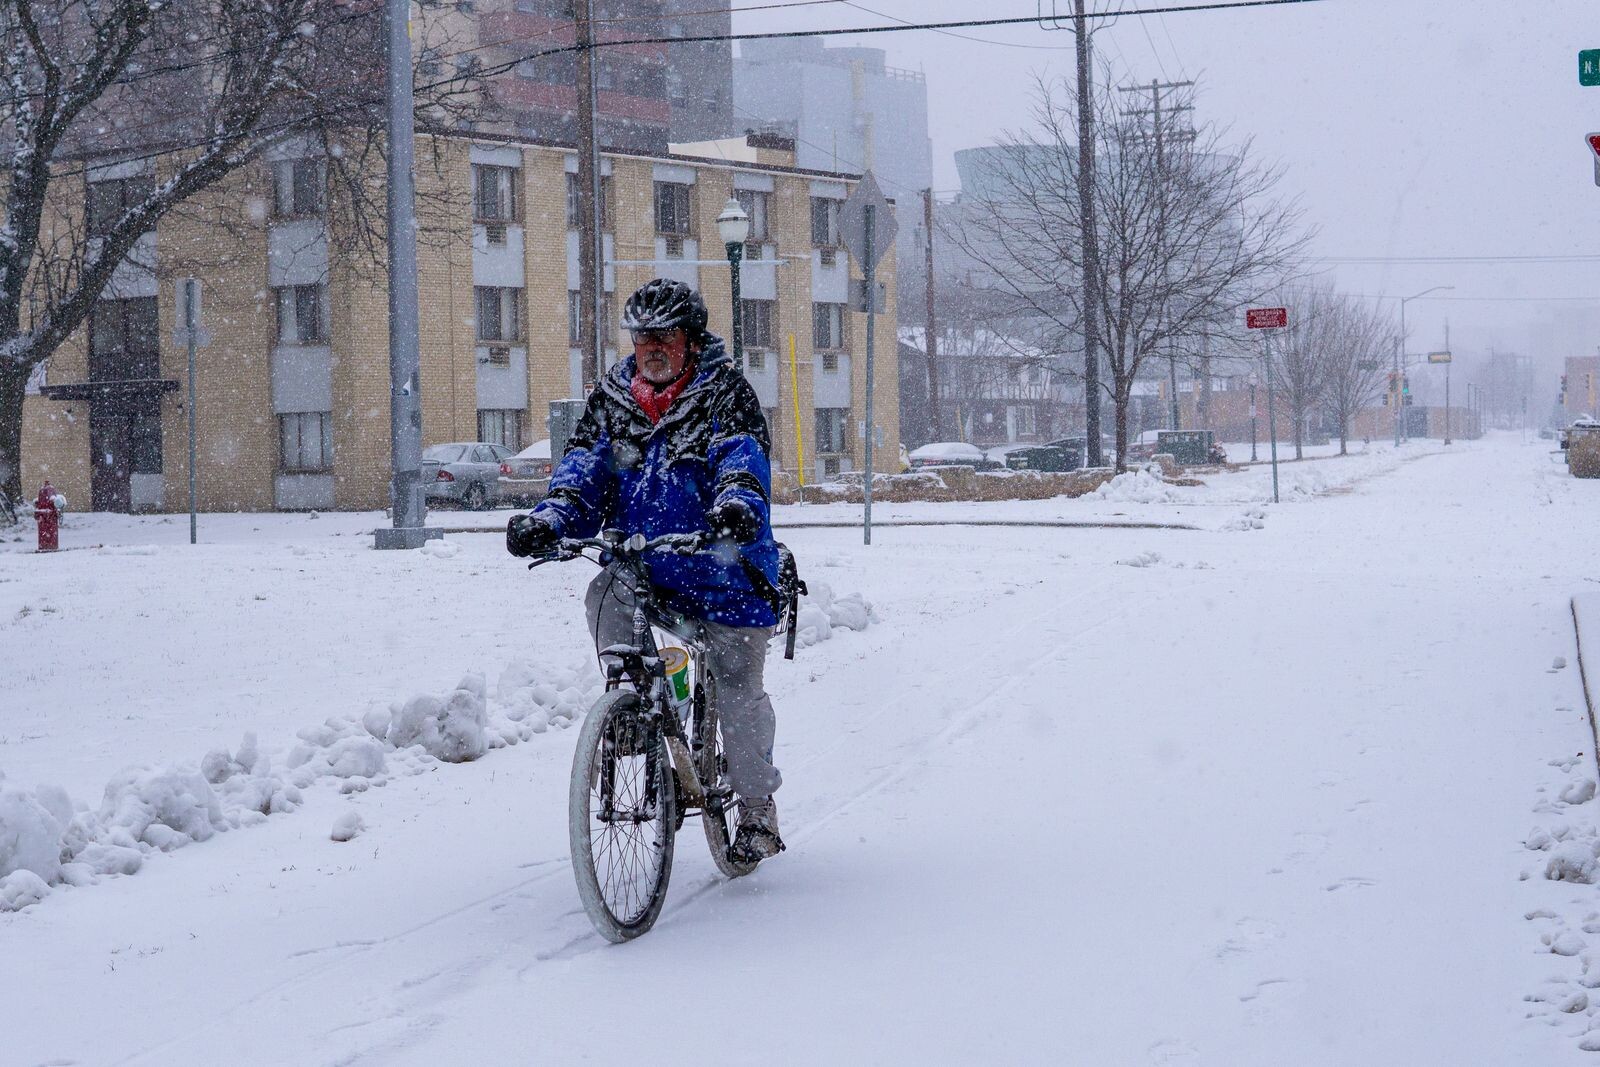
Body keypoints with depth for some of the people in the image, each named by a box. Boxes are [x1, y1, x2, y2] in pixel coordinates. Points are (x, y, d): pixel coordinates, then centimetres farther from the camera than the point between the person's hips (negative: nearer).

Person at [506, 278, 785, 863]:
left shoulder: (726, 392, -4)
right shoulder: (611, 397, 8)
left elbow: (743, 457, -20)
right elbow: (582, 466, 0)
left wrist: (737, 502, -43)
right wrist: (551, 517, -20)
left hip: (721, 562, -3)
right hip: (638, 562, 3)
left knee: (738, 690, -2)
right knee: (605, 600, -27)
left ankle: (757, 807, 16)